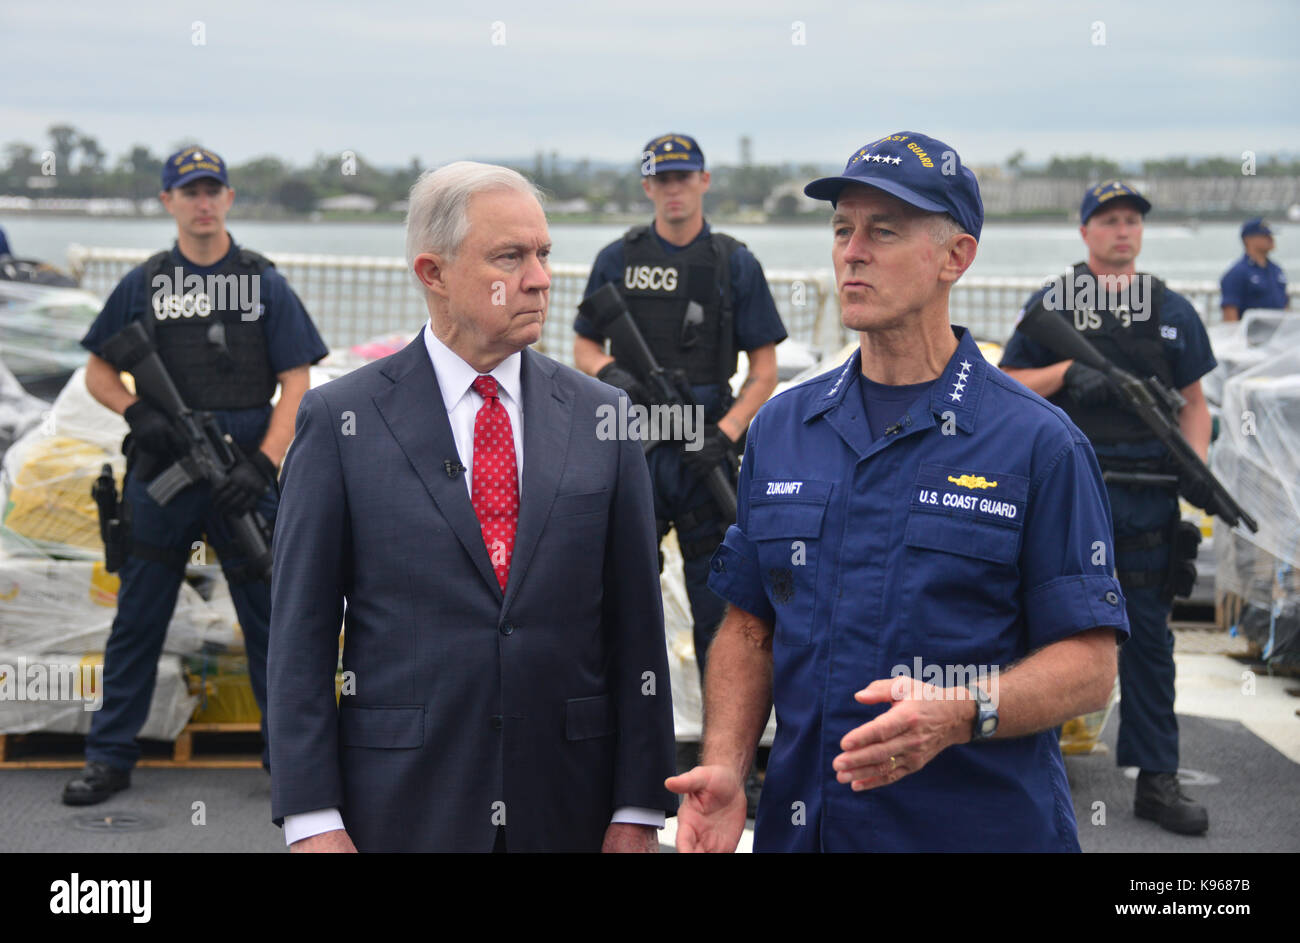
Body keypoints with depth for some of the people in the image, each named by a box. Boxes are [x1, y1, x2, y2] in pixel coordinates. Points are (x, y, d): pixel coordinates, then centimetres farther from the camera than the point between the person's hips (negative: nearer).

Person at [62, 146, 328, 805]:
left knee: (269, 618, 4)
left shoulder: (265, 284, 5)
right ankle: (109, 757, 18)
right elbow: (97, 372, 12)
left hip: (243, 478, -1)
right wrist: (138, 412, -9)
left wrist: (261, 464, -11)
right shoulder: (143, 284, 8)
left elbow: (296, 385, 1)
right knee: (137, 619, 7)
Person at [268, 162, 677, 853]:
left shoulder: (600, 418, 4)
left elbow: (635, 624, 4)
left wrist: (638, 809, 0)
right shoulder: (340, 419, -2)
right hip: (403, 808, -2)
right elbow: (300, 633, -3)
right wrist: (313, 820, -8)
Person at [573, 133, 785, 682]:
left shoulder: (735, 263, 3)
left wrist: (726, 433, -12)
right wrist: (612, 374, -11)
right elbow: (584, 348, 12)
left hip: (704, 450, -1)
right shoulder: (617, 260, 7)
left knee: (715, 602, 6)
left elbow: (764, 371, 2)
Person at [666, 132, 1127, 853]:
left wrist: (961, 715, -26)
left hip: (984, 826, -3)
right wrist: (725, 767, -6)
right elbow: (749, 627, 8)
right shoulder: (779, 429, 6)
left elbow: (1089, 663, -9)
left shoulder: (1040, 445, -8)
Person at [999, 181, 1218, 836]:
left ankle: (1156, 780, 12)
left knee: (1149, 637, 5)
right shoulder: (1051, 307, 5)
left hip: (1147, 496, 2)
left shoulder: (1173, 311, 12)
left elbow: (1193, 401, 13)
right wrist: (1067, 372, -14)